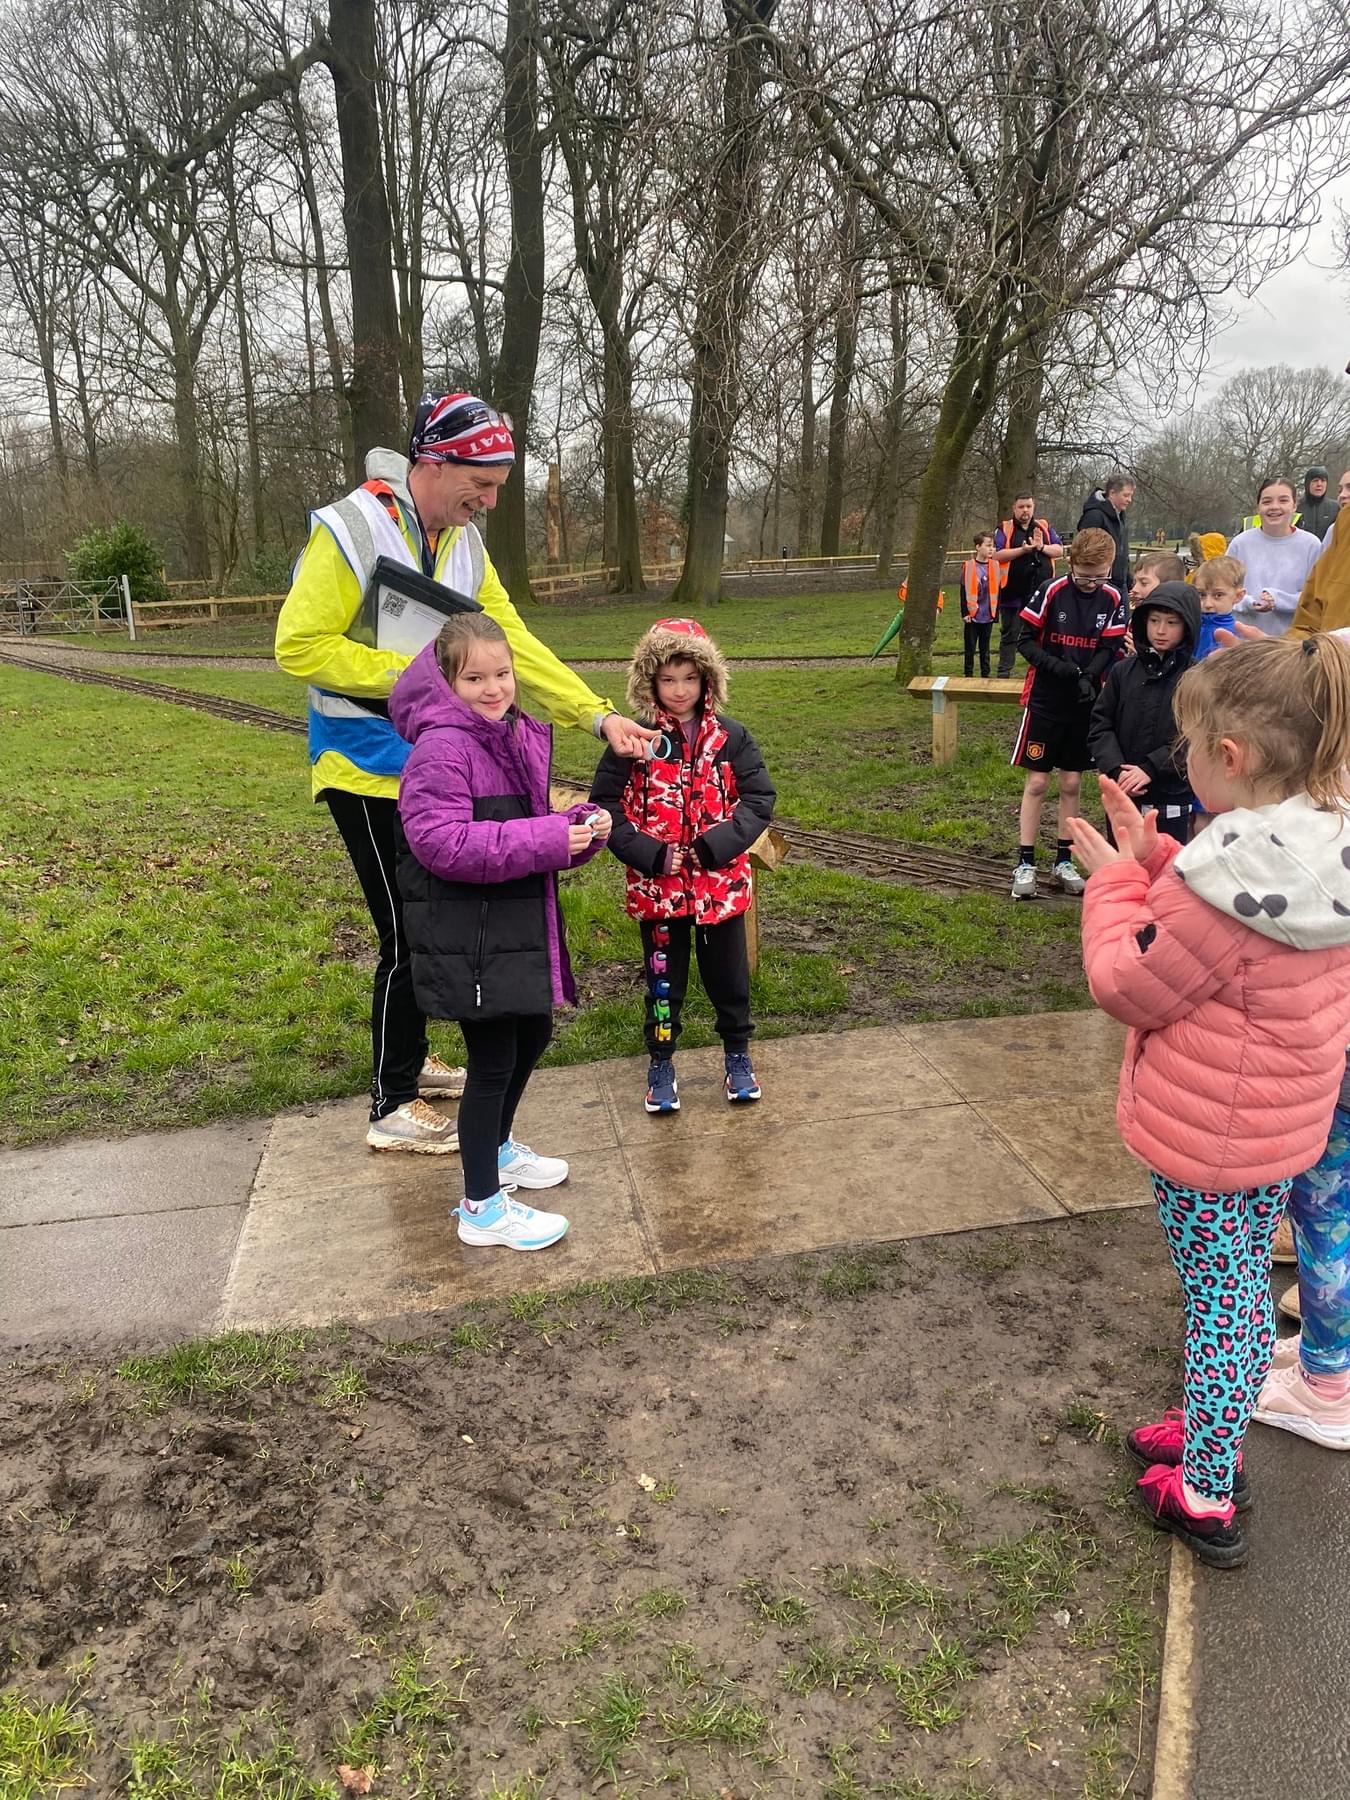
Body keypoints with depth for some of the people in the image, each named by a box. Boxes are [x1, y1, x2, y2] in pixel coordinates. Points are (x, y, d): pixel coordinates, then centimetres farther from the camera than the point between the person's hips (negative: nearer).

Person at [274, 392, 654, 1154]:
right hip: (368, 768, -8)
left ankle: (410, 1058, 36)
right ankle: (394, 1108, 12)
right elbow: (299, 645, -20)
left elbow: (515, 642, 5)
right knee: (408, 934, -3)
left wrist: (600, 714, -3)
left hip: (434, 765, 8)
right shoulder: (351, 530, -17)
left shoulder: (462, 543, 7)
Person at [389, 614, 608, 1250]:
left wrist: (581, 828, -3)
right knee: (493, 1060, 0)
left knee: (533, 1035, 22)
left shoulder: (522, 737, 9)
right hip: (468, 937, -9)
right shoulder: (440, 748, -18)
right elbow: (440, 841, -27)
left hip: (521, 925, 9)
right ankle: (482, 1208, 18)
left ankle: (497, 1149, 47)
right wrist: (545, 840, -27)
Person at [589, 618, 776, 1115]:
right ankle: (660, 1064, 28)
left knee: (728, 975, 13)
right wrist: (650, 855, -16)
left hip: (721, 884, 1)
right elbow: (605, 804, -6)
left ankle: (738, 1056, 33)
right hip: (657, 886, -1)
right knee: (663, 979, 12)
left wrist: (717, 845, -17)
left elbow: (759, 798, -4)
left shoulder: (730, 738, -2)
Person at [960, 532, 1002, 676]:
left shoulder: (995, 566, 3)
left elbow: (998, 590, 8)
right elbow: (964, 592, -5)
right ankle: (968, 676, 13)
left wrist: (996, 611, 5)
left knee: (985, 648, 12)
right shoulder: (968, 566, -7)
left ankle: (986, 676, 18)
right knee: (970, 648, 5)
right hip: (972, 616, -3)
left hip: (988, 616, 3)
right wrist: (965, 613, -8)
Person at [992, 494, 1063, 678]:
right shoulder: (1005, 529, 1)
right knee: (1010, 636, 2)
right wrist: (1023, 549, -18)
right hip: (1013, 594, -3)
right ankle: (1003, 673, 7)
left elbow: (1059, 550, 5)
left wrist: (1042, 547, -12)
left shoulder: (1045, 527, 11)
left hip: (1042, 593, 3)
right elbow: (997, 555, -11)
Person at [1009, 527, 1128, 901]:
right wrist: (1054, 665, -21)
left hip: (1085, 702, 3)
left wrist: (1089, 677, -18)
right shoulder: (1050, 592, -10)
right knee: (1036, 781, -1)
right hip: (1044, 700, -3)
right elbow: (1025, 640, -6)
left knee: (1071, 782, 9)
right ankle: (1025, 863, 5)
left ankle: (1063, 860, 19)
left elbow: (1110, 649, 1)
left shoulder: (1113, 599, -2)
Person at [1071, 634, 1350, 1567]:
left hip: (1211, 1138, -8)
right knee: (1243, 1290, 23)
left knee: (1221, 1301, 8)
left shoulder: (1221, 884, -32)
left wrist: (1116, 879, -8)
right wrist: (1154, 860, 2)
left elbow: (1128, 987, -18)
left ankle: (1206, 1498, 28)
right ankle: (1215, 1438, 44)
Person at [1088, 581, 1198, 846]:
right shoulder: (1122, 670, 3)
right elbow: (1100, 725, 1)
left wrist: (1150, 768, -20)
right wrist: (1116, 769, -13)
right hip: (1122, 796, 3)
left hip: (1170, 801, -3)